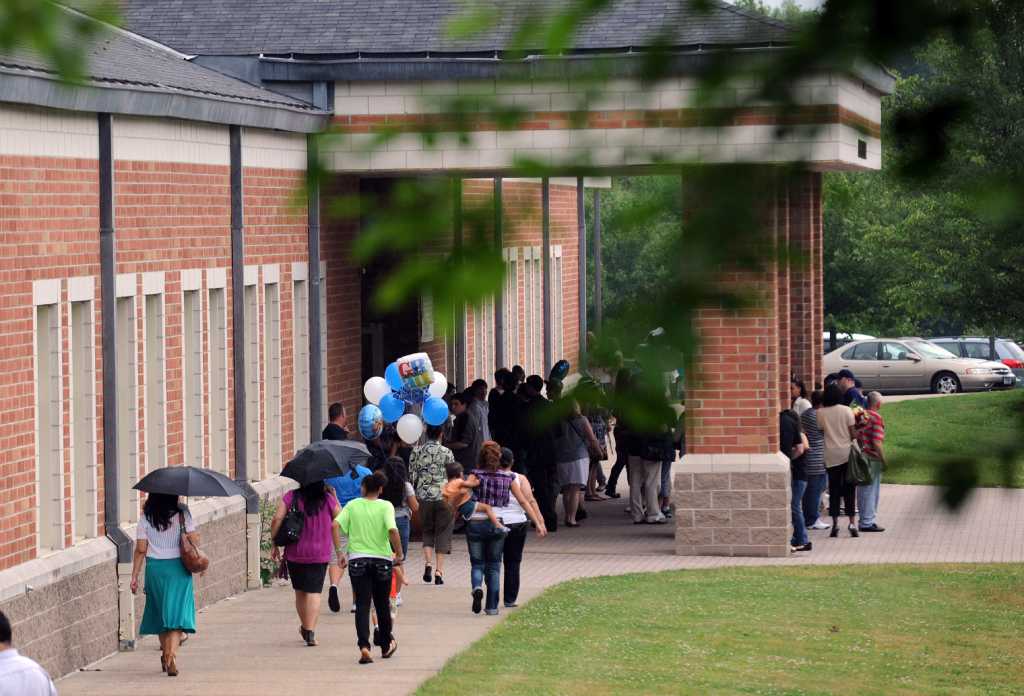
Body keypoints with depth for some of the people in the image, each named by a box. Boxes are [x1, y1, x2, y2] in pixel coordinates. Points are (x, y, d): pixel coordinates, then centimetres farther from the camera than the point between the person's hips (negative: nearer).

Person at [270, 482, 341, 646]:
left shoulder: (291, 497, -2)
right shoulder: (328, 499, -3)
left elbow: (277, 519, -8)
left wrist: (275, 544, -1)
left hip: (295, 553, 1)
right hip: (319, 554, -1)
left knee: (300, 591, 18)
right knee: (314, 592, -3)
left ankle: (304, 628, 33)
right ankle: (310, 632, -17)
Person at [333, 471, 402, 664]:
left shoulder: (353, 505, 2)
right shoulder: (385, 506, -4)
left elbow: (335, 525, -10)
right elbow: (392, 530, -19)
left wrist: (339, 552, -5)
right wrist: (399, 554, -8)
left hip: (357, 559, 0)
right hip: (382, 559, 0)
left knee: (362, 605, -2)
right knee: (383, 605, 16)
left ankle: (364, 646, -20)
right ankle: (386, 645, 31)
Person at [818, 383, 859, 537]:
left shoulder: (821, 413, -4)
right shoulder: (846, 410, -6)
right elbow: (853, 433, -7)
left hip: (831, 455, 1)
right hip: (847, 453, -1)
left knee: (834, 489, 6)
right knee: (849, 489, 5)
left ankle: (835, 523, 1)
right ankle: (852, 523, 0)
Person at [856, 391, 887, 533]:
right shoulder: (876, 418, -14)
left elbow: (855, 437, 11)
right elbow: (877, 442, -19)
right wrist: (883, 459, -11)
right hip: (872, 458, -7)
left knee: (862, 490, 14)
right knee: (871, 490, 0)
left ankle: (864, 520, 22)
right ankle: (867, 522, 2)